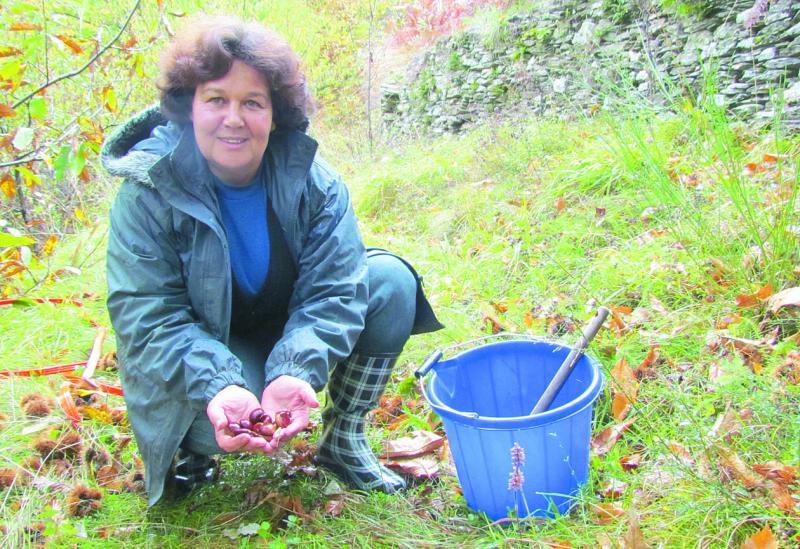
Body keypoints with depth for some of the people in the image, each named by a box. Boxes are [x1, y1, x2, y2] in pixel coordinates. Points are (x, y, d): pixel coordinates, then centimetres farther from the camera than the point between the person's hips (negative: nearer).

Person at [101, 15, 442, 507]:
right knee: (217, 420, -35)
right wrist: (219, 388, -42)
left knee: (391, 281, -17)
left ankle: (343, 440, -3)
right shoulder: (149, 193, -21)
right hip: (201, 354, -3)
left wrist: (296, 373, -40)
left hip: (292, 336, 3)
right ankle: (194, 446, 6)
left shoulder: (312, 180, -16)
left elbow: (332, 290, -21)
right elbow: (149, 320, -24)